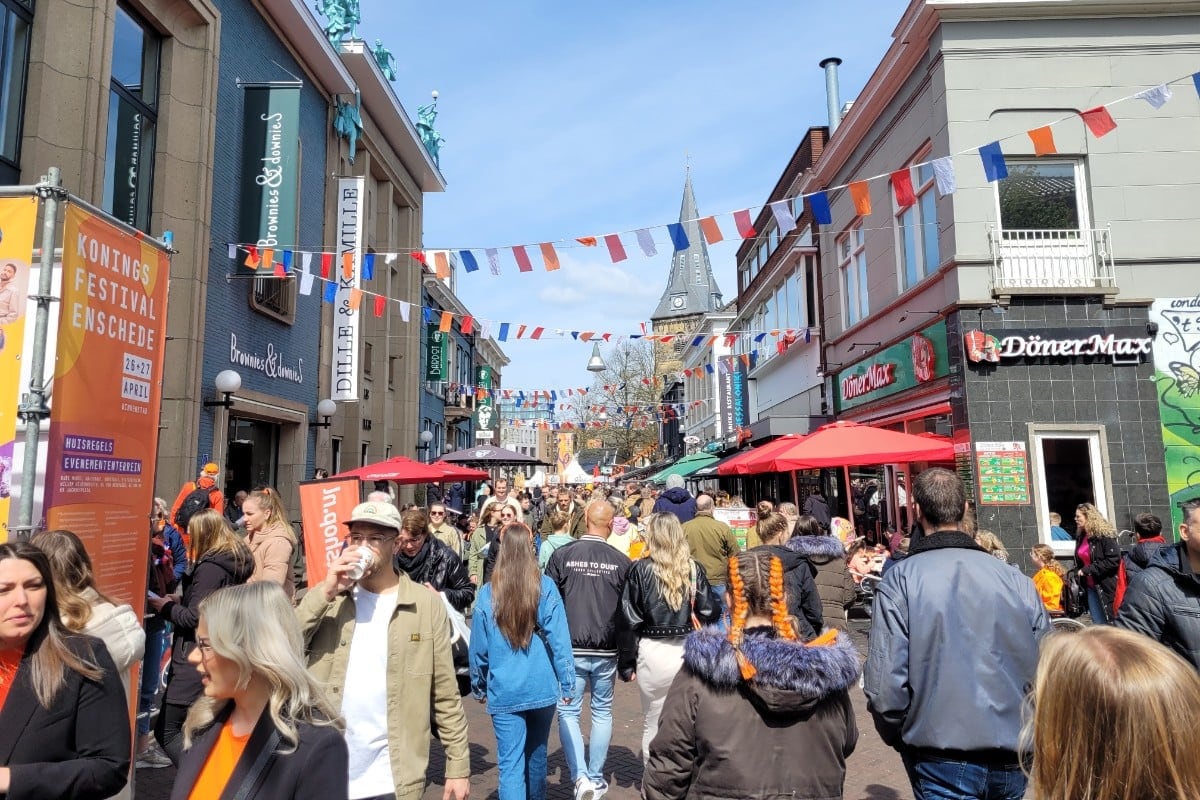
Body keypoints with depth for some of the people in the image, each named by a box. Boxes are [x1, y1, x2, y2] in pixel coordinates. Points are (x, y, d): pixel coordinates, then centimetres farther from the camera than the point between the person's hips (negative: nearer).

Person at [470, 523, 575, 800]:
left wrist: (478, 686, 16)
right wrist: (567, 683, 0)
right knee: (537, 754, 21)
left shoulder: (488, 593, -5)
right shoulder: (545, 587, -7)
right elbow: (559, 639, -8)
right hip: (542, 687, 1)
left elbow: (479, 647, 2)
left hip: (504, 691, -1)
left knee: (510, 763, 3)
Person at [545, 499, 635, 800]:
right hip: (607, 652, 2)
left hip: (569, 650, -1)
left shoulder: (561, 556, -7)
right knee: (602, 712, 17)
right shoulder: (622, 562, -5)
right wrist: (628, 661, 8)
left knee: (568, 712, 11)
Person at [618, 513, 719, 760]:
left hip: (653, 653, -2)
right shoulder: (694, 569, -2)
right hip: (690, 650, 2)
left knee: (652, 725, 12)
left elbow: (630, 616, -6)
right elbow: (710, 611, -1)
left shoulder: (641, 569, -7)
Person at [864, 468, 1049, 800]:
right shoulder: (1017, 580, -2)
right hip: (1013, 759, 6)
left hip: (944, 762, -6)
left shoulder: (900, 580, -12)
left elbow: (885, 685, -16)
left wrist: (899, 738, 4)